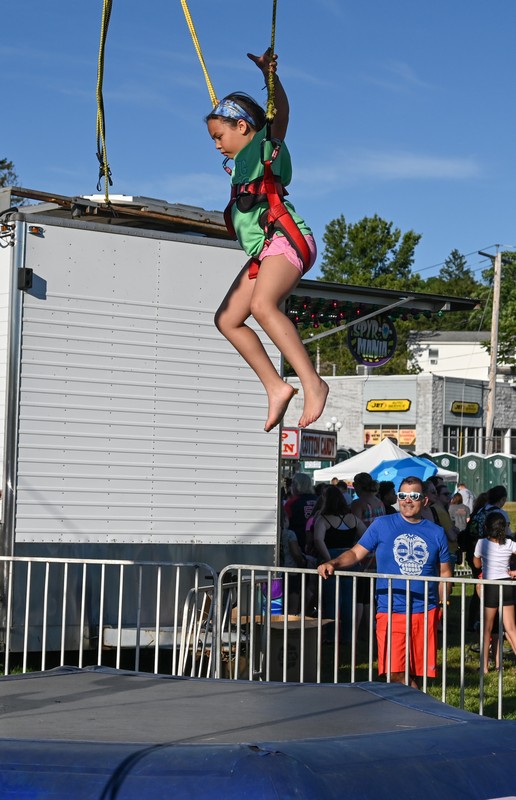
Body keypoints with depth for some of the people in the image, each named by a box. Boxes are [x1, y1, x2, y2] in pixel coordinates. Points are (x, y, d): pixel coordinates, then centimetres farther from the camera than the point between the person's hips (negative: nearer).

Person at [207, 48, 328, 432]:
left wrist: (270, 74, -29)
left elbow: (281, 113, -17)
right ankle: (276, 387, 0)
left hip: (287, 240, -10)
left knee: (262, 304, -32)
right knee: (227, 319, 4)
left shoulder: (265, 144, 1)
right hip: (262, 251, 10)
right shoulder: (241, 163, 25)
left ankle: (312, 382, -37)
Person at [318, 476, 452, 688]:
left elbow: (445, 572, 16)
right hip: (391, 612, -2)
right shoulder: (382, 525, 3)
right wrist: (333, 564, -15)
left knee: (413, 673, 7)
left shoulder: (436, 533, 8)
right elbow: (356, 553, 3)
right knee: (395, 673, -10)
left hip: (425, 612, 2)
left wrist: (443, 604, 5)